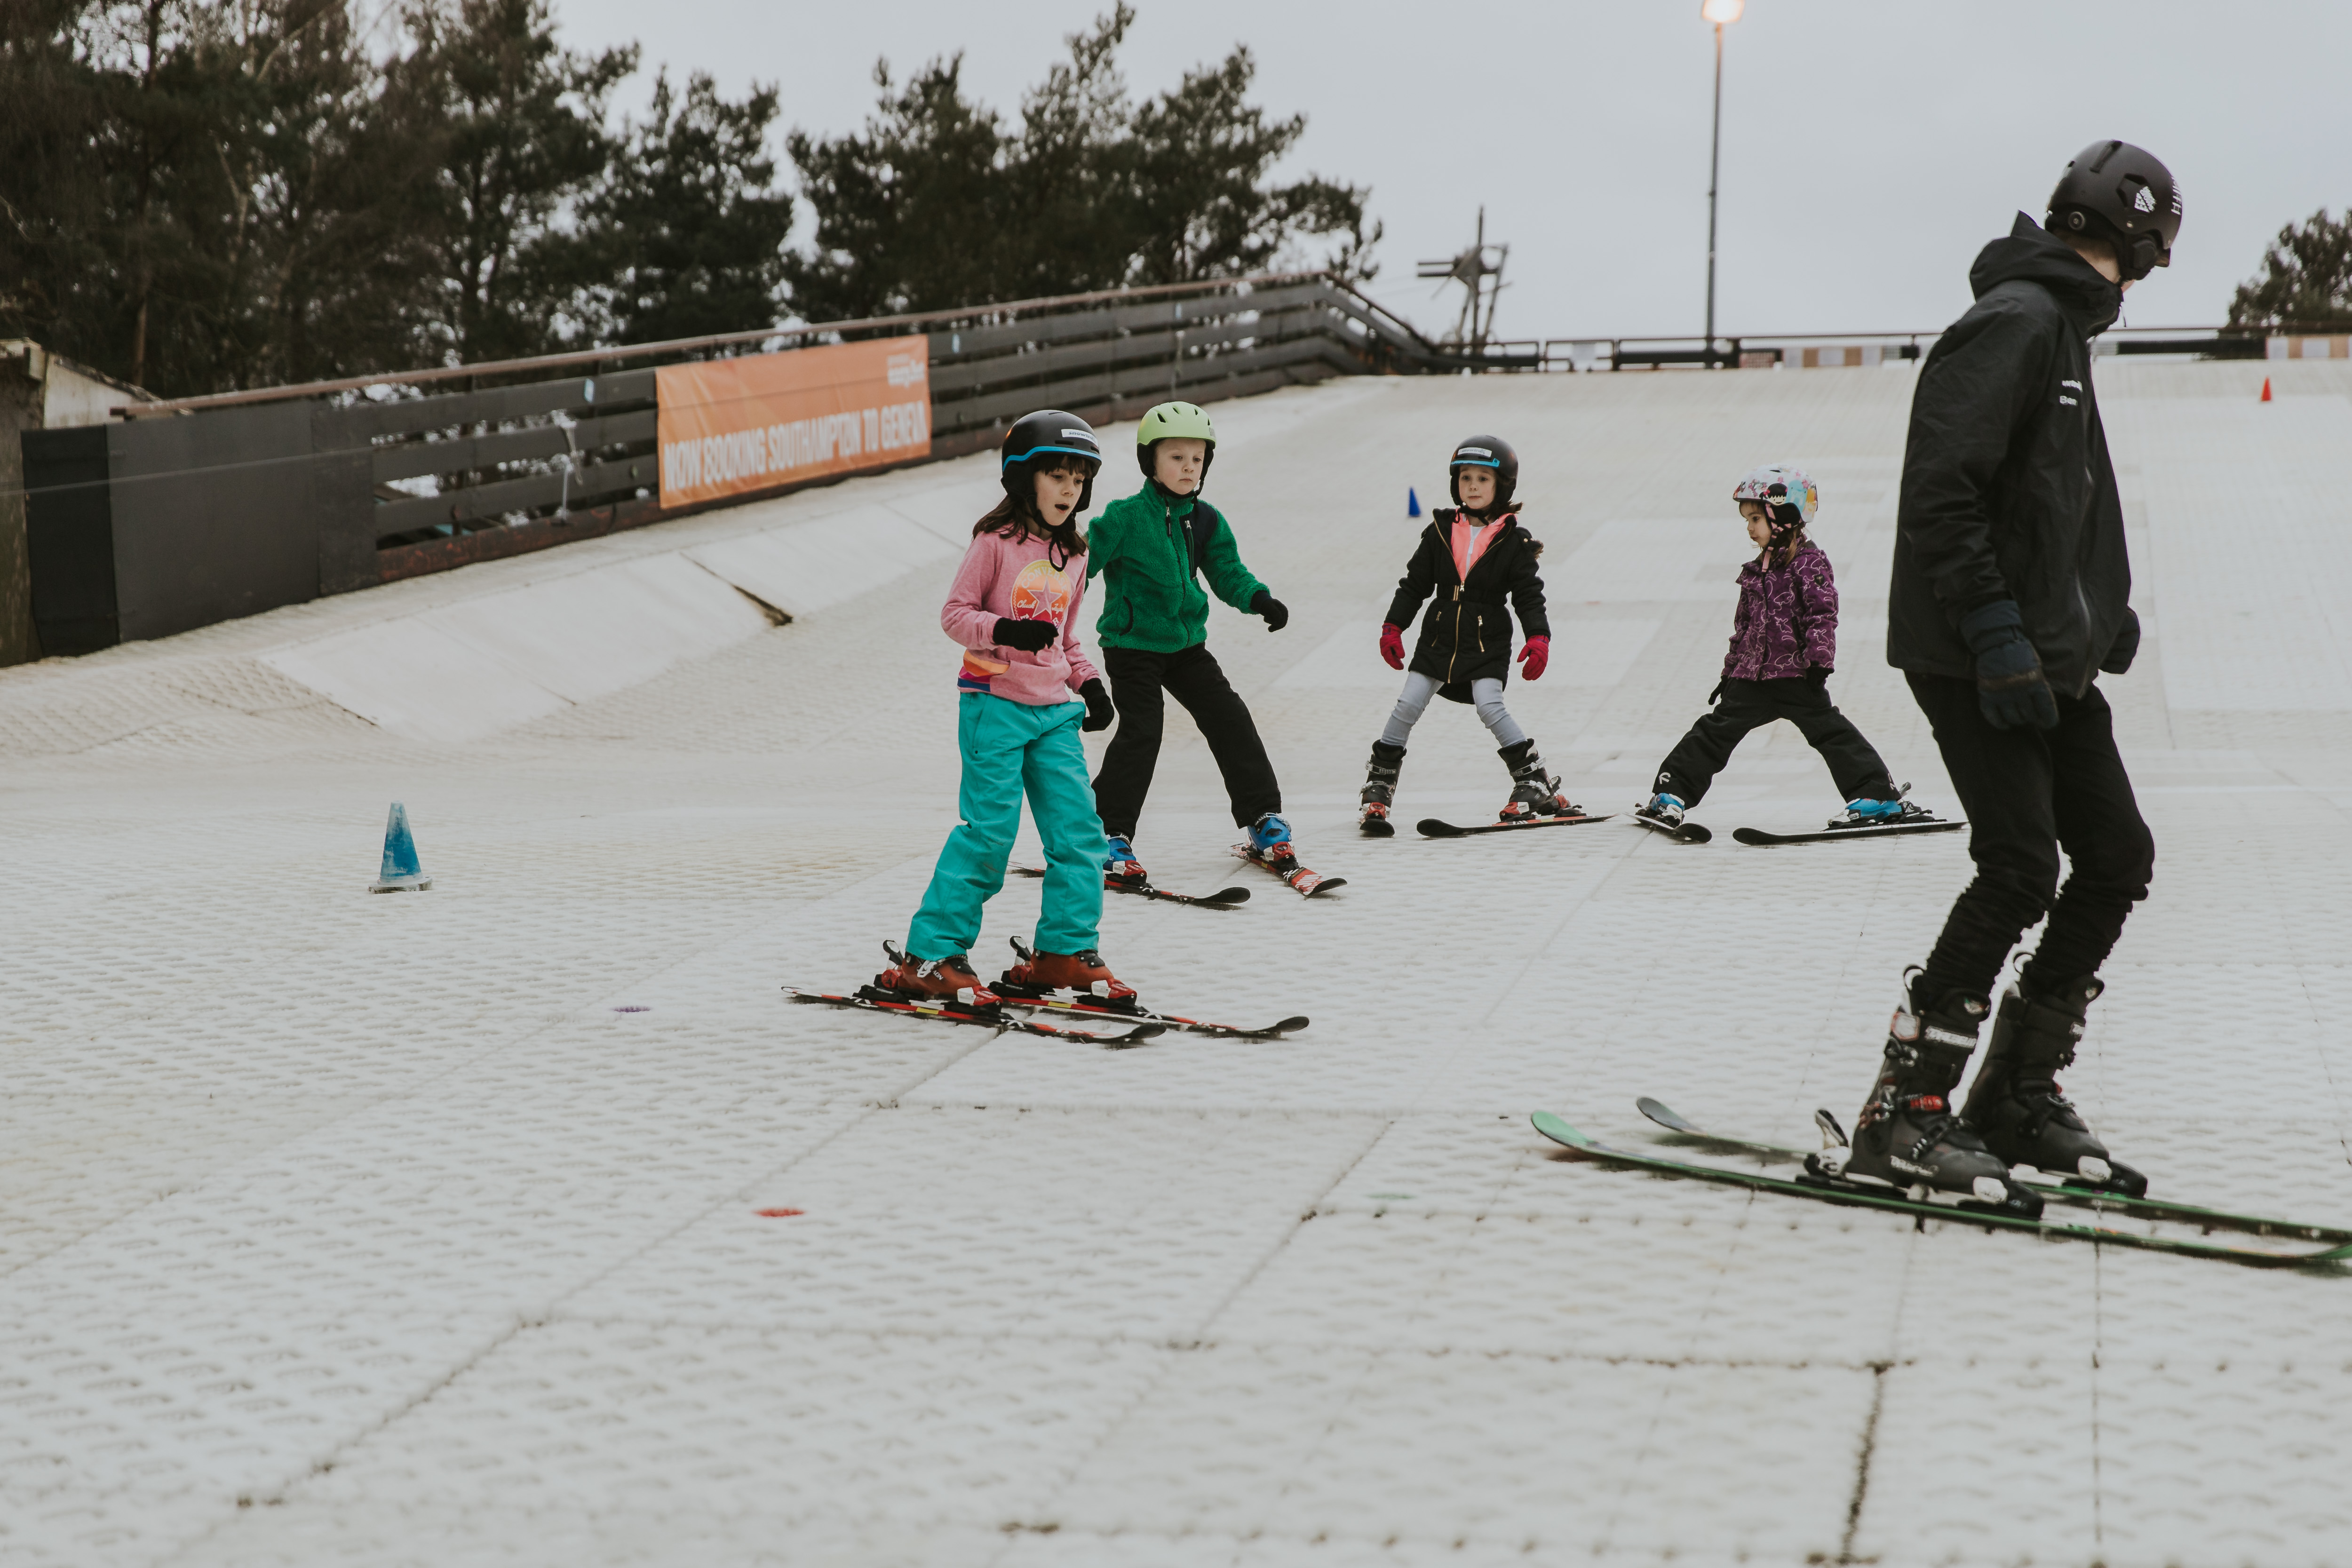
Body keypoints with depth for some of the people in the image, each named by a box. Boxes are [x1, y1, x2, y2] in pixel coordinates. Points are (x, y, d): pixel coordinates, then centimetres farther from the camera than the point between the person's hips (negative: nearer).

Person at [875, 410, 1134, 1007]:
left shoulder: (1071, 555, 13)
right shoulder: (997, 542, -7)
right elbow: (954, 613, -8)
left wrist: (1090, 684, 8)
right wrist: (1008, 631, -25)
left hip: (1054, 711, 6)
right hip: (995, 705, -6)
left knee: (1079, 831, 1)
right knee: (989, 833, -8)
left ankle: (1065, 952, 12)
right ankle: (930, 956, 0)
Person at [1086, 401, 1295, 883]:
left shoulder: (1207, 522, 3)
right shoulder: (1125, 518, -14)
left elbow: (1227, 574, 7)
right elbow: (1083, 563, -13)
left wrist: (1259, 599, -11)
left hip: (1186, 644, 6)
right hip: (1131, 644, -6)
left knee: (1229, 719, 4)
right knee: (1141, 732, -14)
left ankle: (1263, 817, 17)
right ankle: (1108, 836, -5)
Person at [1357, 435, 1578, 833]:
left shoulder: (1513, 542, -3)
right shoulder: (1440, 531, 4)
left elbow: (1529, 595, -4)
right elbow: (1414, 583, 9)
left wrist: (1538, 639, -18)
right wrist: (1392, 627, 3)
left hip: (1488, 640, -3)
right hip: (1441, 635, 3)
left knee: (1490, 706, -18)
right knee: (1408, 706, -3)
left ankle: (1536, 785, -6)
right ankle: (1377, 789, 7)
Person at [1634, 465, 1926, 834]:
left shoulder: (1810, 564, -7)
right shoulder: (1756, 571, 15)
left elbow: (1823, 616, -13)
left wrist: (1819, 661, -20)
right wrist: (1731, 669, 20)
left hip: (1796, 675, -7)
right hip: (1753, 675, 7)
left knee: (1829, 730, -8)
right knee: (1716, 730, 4)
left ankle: (1880, 797, -4)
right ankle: (1673, 794, 6)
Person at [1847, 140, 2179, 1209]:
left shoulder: (2062, 328, 20)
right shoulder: (2015, 321, -13)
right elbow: (1943, 491, -22)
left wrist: (2103, 608, 29)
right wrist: (1996, 632, -25)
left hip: (2046, 658, 10)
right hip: (1976, 662, -10)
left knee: (2117, 857, 7)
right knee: (2020, 871, -15)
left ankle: (2017, 1098, 15)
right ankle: (1901, 1116, -8)